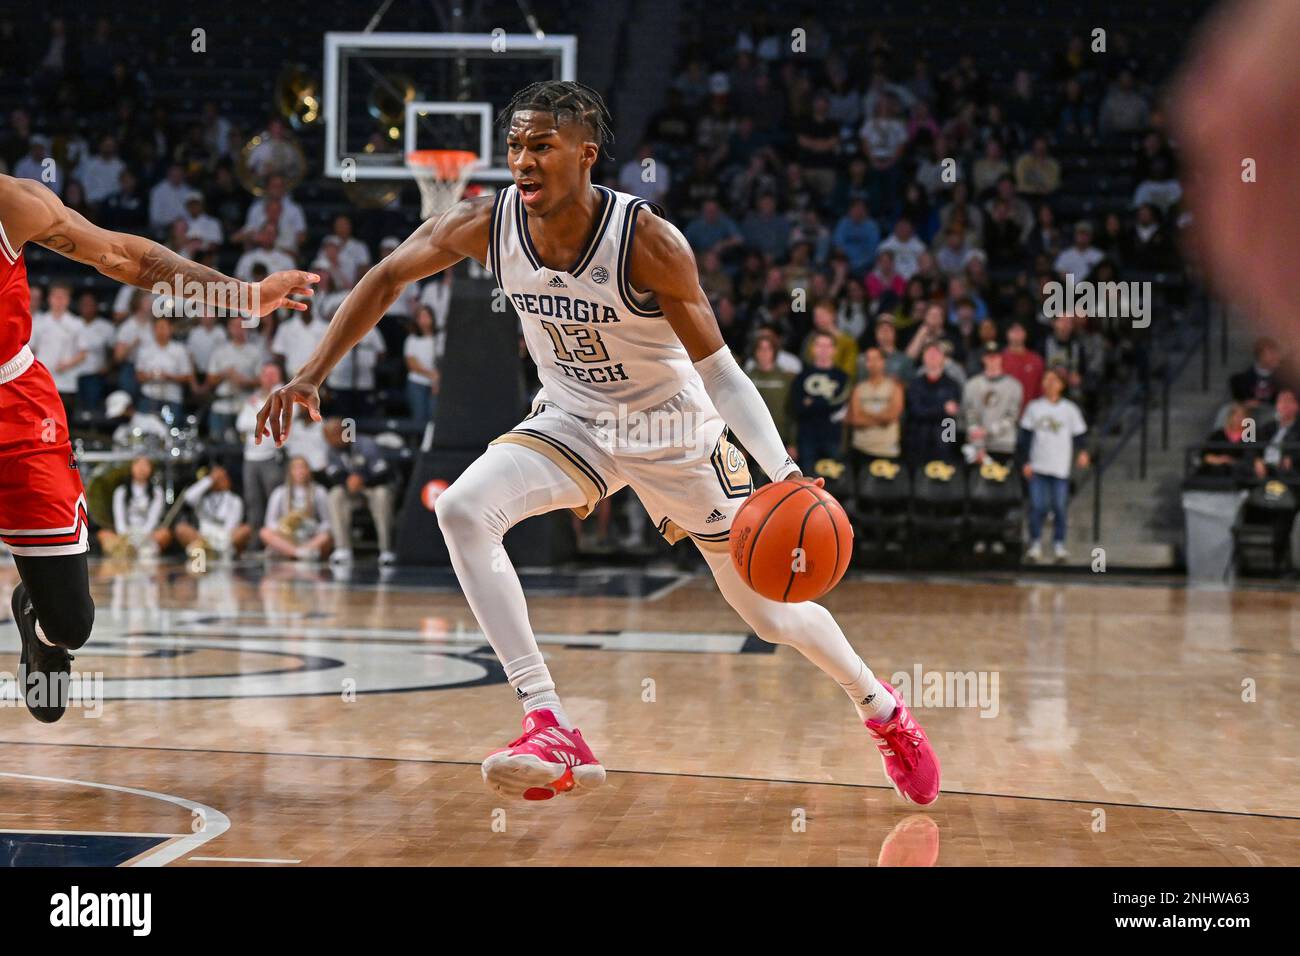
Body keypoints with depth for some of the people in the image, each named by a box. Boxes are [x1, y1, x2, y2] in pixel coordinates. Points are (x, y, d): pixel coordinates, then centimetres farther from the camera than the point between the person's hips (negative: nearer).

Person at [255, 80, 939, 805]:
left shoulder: (648, 241, -30)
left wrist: (784, 471, -39)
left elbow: (719, 370, -26)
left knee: (770, 613, 5)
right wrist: (312, 377, -10)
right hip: (572, 422, 3)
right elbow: (387, 279, -4)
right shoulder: (486, 225, -20)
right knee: (463, 510, -24)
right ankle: (552, 731, -25)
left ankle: (880, 706, 37)